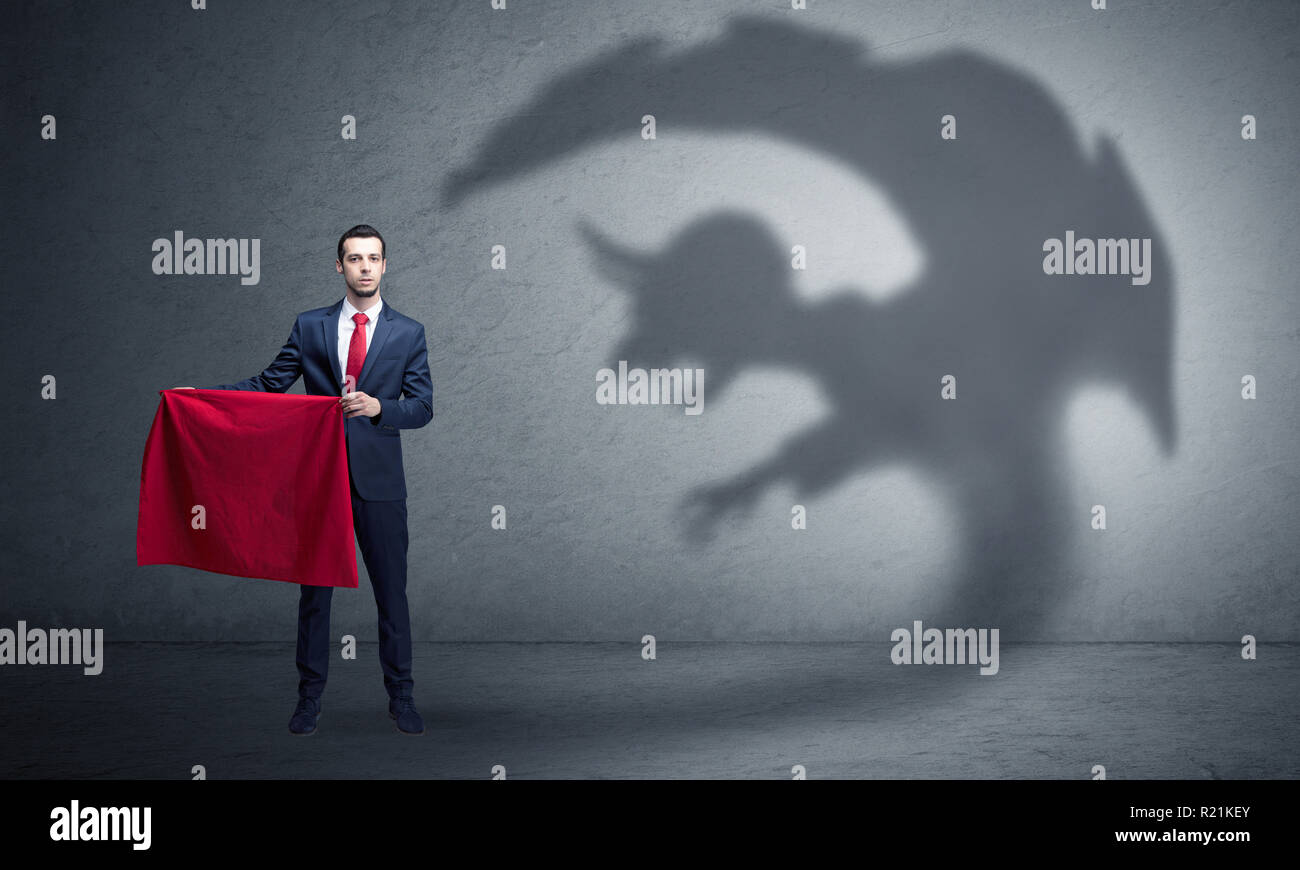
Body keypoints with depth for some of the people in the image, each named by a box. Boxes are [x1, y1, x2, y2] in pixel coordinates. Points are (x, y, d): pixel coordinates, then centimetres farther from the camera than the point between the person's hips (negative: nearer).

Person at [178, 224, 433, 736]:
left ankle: (400, 698, 15)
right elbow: (269, 384, 9)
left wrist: (379, 407, -19)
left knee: (391, 592, 4)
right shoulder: (309, 326, 7)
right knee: (314, 591, 7)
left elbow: (422, 407, -1)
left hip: (379, 481, -1)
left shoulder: (408, 333, 4)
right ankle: (309, 698, 17)